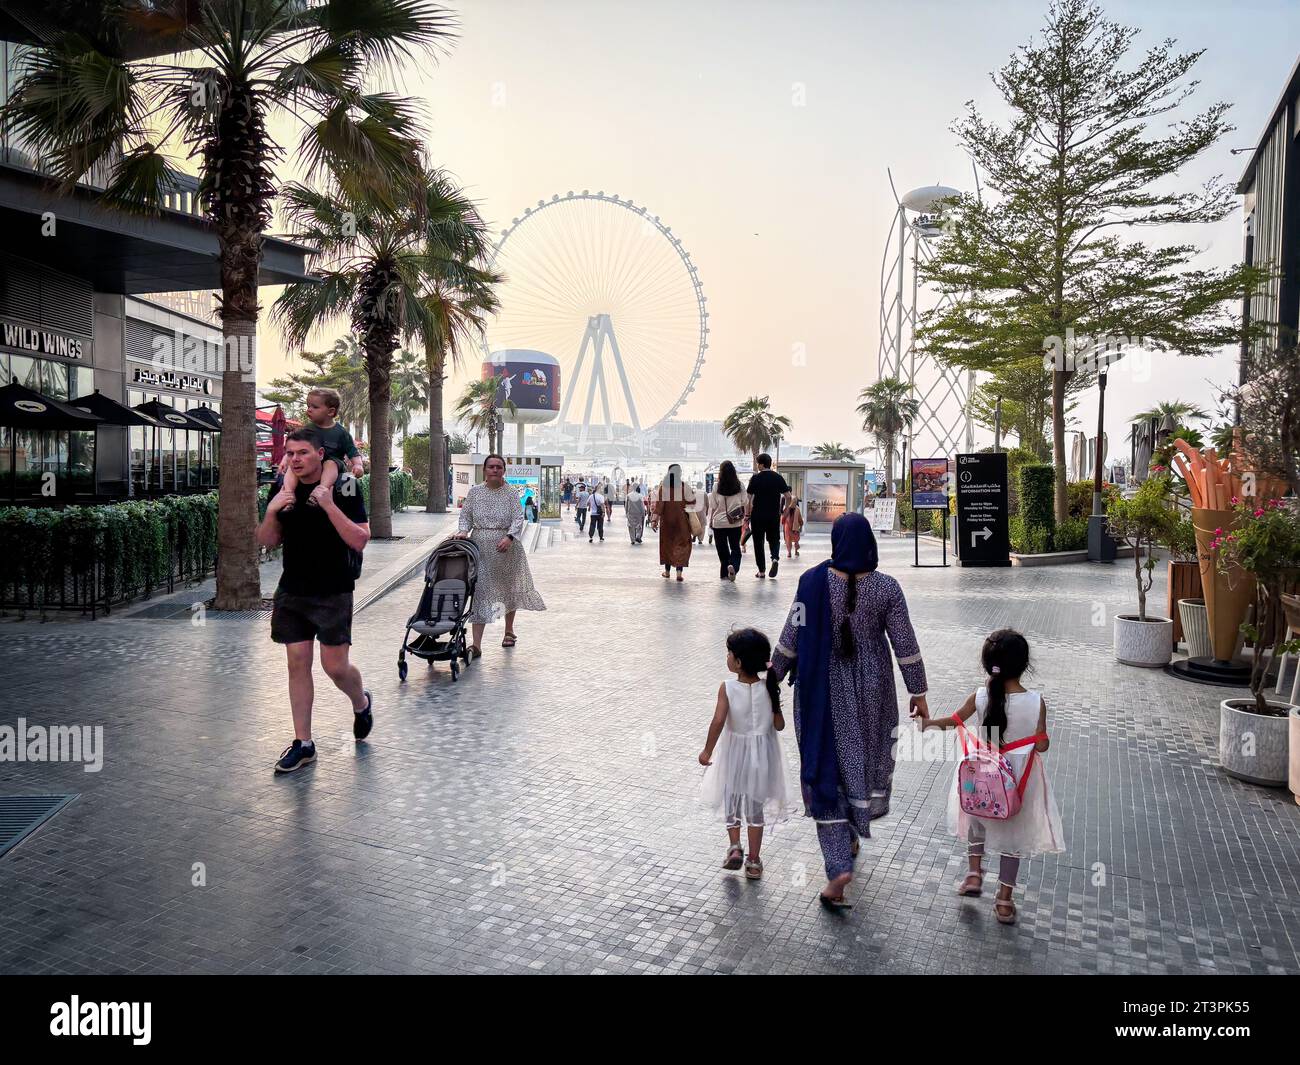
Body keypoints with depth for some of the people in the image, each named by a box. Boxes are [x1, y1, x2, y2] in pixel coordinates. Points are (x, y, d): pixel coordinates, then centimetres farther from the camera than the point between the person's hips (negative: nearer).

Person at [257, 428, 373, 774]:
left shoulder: (343, 490, -9)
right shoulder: (285, 491, 5)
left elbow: (360, 541, -17)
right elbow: (267, 542, 8)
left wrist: (329, 505, -25)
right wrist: (271, 511, -11)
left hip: (333, 592, -4)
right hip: (292, 592, 5)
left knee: (335, 666, -3)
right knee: (297, 664, 5)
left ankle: (362, 703, 30)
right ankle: (303, 743, 15)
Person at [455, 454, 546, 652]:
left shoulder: (511, 492, -1)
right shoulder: (474, 491, 4)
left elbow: (518, 518, -9)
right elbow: (465, 515, 8)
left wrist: (509, 537, -24)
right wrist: (464, 531, -11)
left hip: (506, 546, 0)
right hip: (480, 548, 0)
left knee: (509, 588, 15)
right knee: (479, 591, -5)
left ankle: (509, 631, 39)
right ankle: (476, 645, -7)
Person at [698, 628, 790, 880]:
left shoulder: (727, 688, -19)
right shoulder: (768, 687, -12)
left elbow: (718, 721, -25)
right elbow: (779, 725, -8)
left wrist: (707, 751, -14)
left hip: (734, 753, -2)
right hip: (761, 754, 2)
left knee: (731, 801, 22)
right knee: (755, 807, 15)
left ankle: (735, 847, 11)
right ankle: (753, 861, 21)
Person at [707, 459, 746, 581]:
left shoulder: (716, 485, -7)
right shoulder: (739, 485, -2)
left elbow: (713, 505, -2)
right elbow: (744, 503, 3)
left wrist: (710, 520, 8)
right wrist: (743, 517, 16)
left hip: (719, 522, -1)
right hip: (736, 522, 1)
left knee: (722, 549, 10)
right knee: (735, 548, 8)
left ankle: (724, 573, 14)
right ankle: (733, 566, -18)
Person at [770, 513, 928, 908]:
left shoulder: (813, 582, -14)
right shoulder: (886, 588, -12)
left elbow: (791, 637, -10)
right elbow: (905, 645, -7)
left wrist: (773, 676, 3)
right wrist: (918, 692, 4)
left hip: (822, 690, -1)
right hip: (871, 690, 1)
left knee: (826, 770, 6)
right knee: (868, 754, 24)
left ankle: (839, 867, -4)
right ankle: (852, 836, 41)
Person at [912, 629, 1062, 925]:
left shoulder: (979, 697, -17)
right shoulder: (1036, 702, -19)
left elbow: (955, 720, 1)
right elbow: (1042, 745, -12)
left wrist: (929, 721, 19)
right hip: (1018, 781, -1)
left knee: (977, 820, 30)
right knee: (1012, 834, 16)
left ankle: (974, 874, 28)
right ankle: (1004, 900, 23)